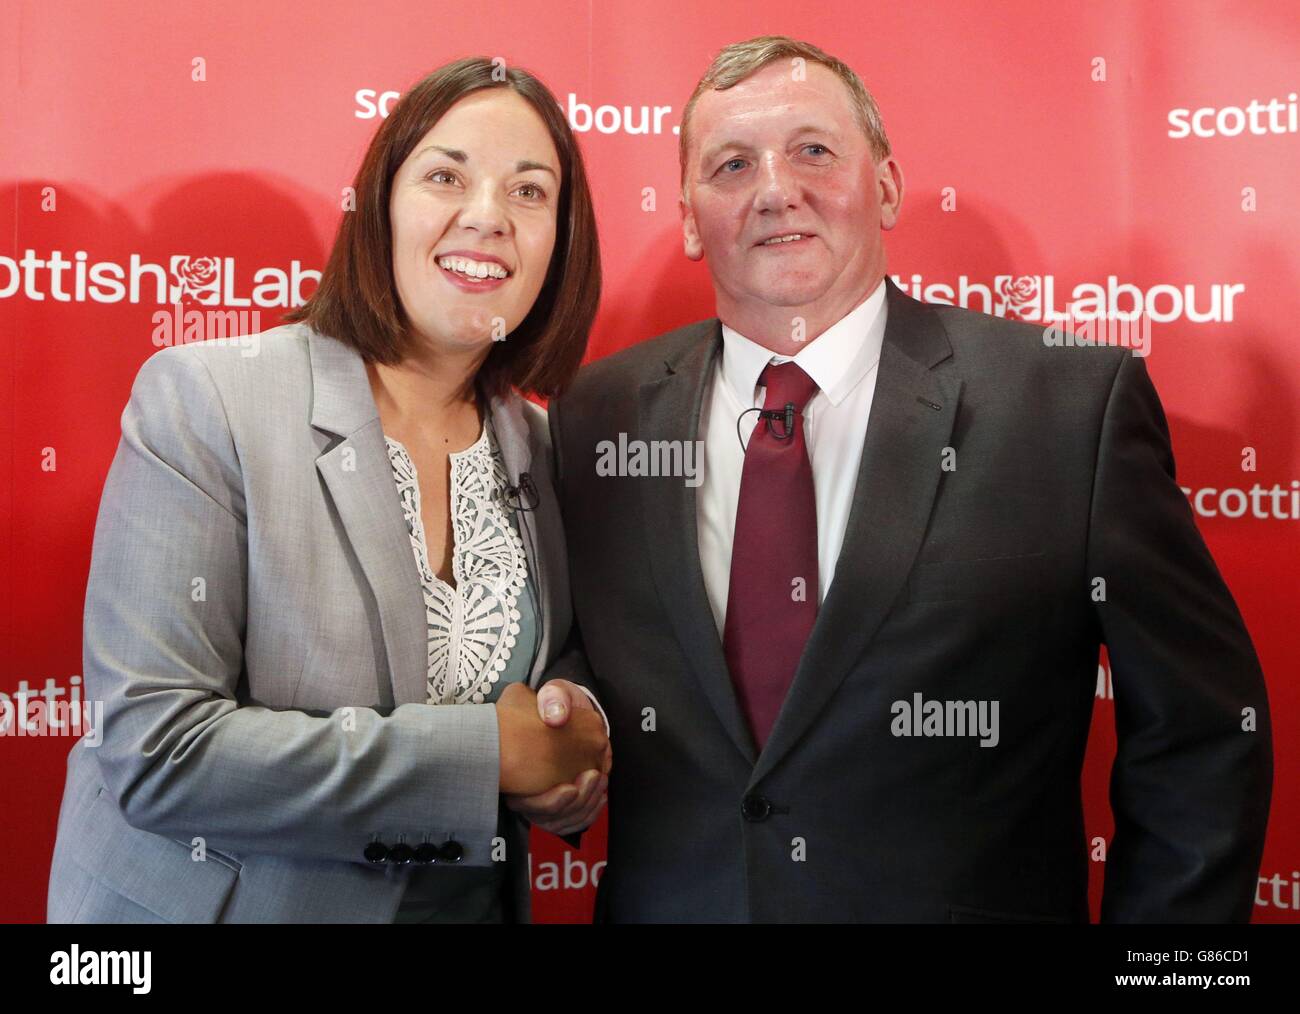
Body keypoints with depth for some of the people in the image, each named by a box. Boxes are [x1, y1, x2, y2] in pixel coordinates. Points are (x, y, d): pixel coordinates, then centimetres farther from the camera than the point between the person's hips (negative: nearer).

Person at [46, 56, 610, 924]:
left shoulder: (543, 449, -2)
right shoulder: (201, 401, -16)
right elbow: (154, 751, -22)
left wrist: (577, 748, -13)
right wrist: (491, 754, -22)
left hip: (475, 901, 5)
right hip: (223, 900, -4)